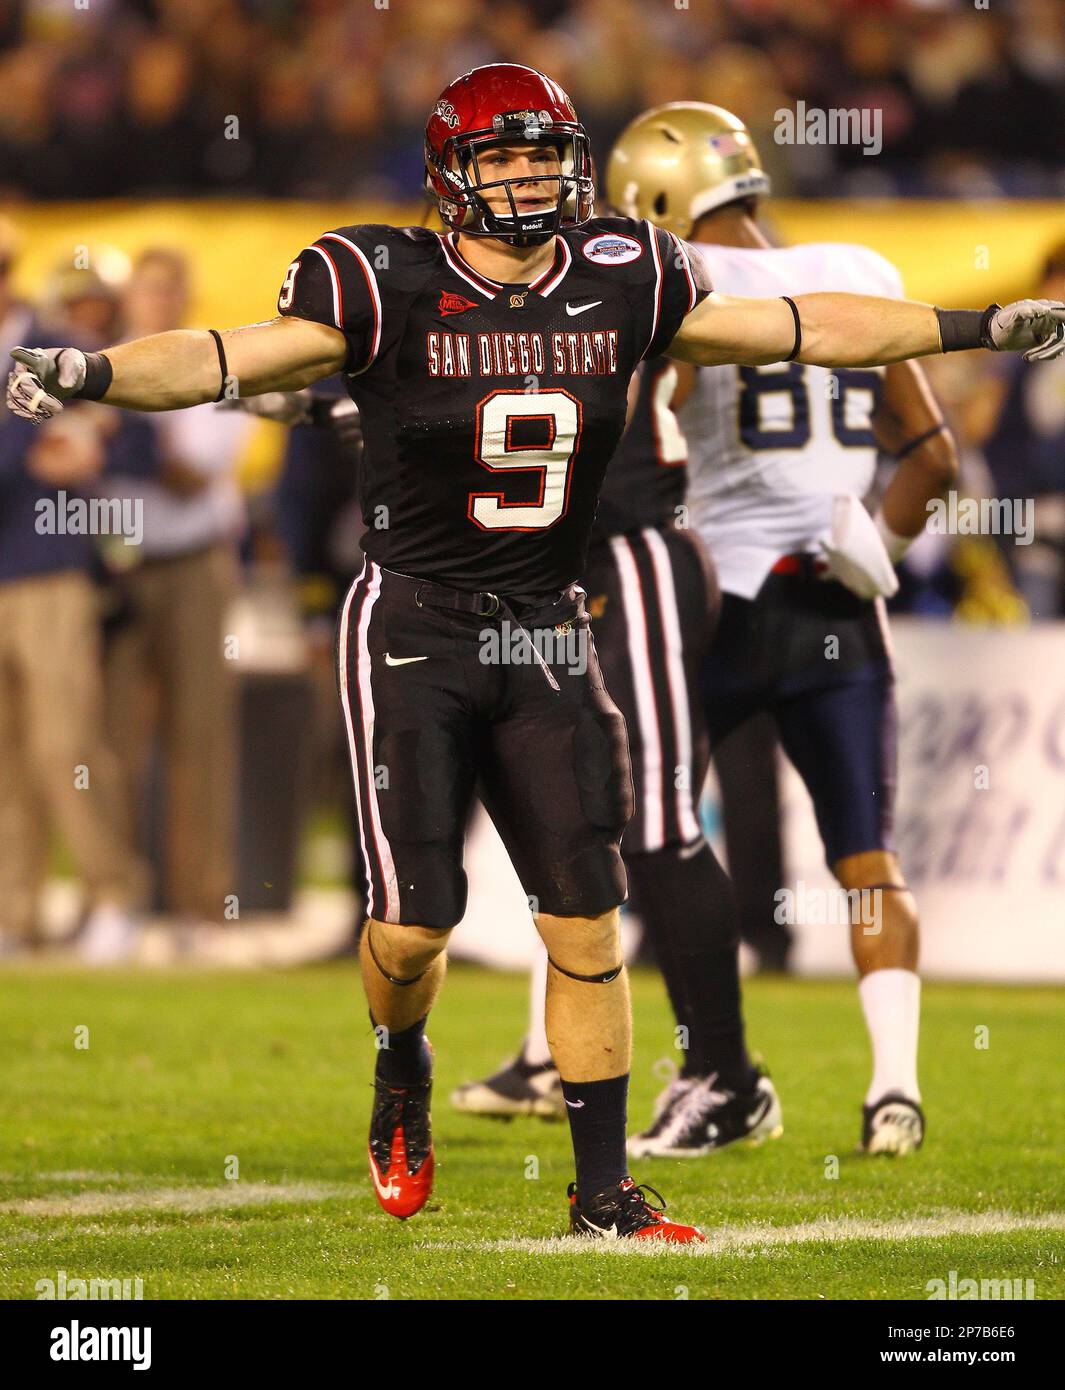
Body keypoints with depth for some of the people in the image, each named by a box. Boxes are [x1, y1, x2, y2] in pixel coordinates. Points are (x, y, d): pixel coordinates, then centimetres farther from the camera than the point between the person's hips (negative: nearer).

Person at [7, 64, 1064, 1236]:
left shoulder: (620, 284, 1)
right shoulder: (390, 291, -10)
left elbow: (803, 329, 8)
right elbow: (227, 359, -17)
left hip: (544, 634, 3)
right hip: (413, 630, -3)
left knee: (585, 917, -1)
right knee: (414, 919, -8)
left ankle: (603, 1194, 8)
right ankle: (401, 1074, 27)